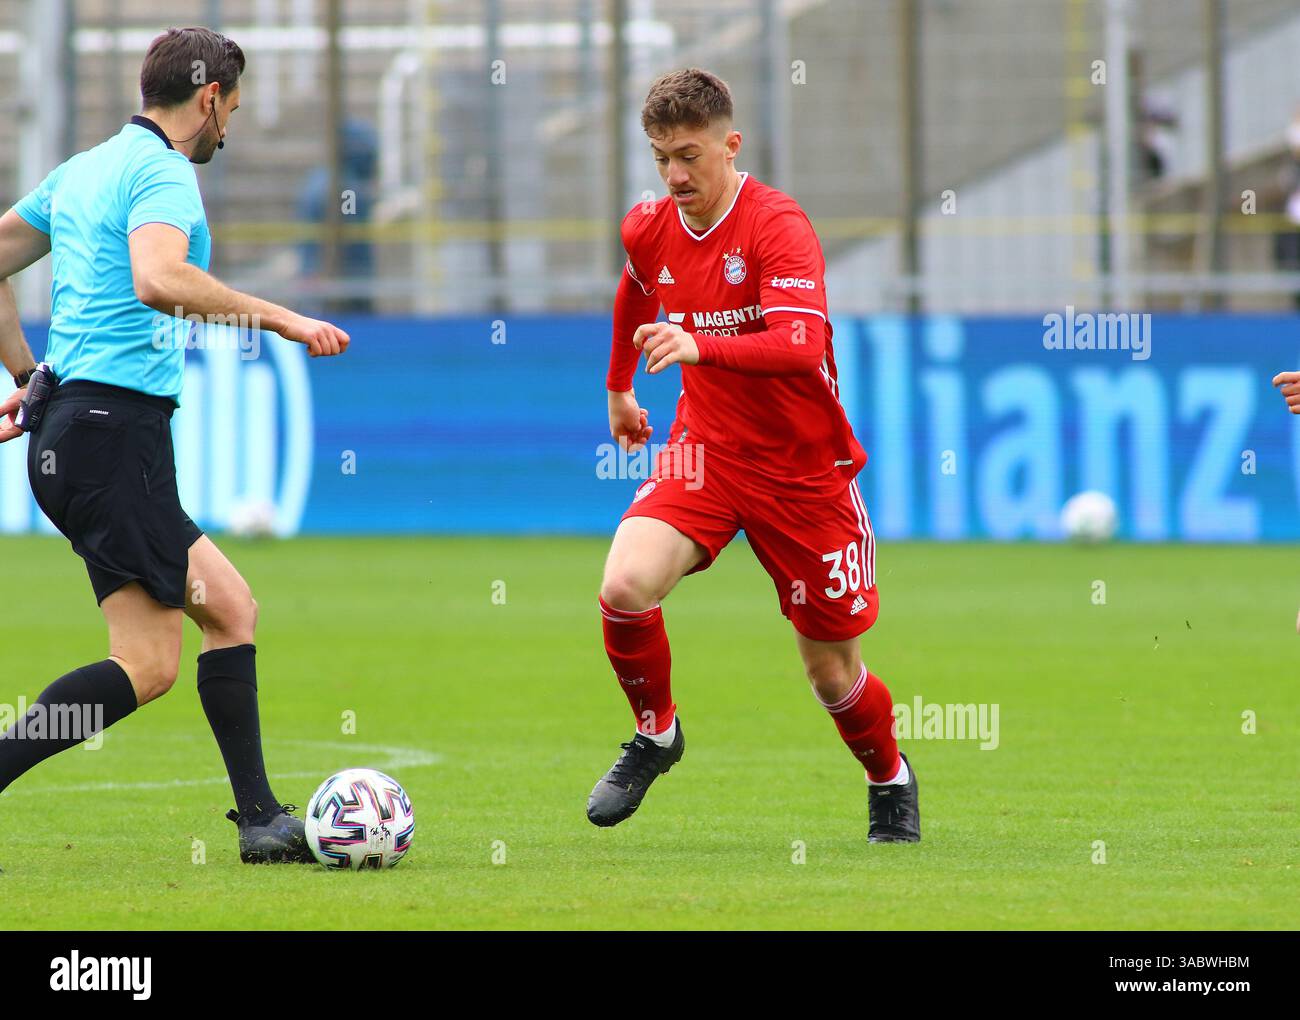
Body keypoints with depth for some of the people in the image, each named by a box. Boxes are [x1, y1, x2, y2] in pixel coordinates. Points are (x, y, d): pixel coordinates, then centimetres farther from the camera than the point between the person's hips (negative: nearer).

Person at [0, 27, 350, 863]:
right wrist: (280, 318, -23)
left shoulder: (83, 171, 19)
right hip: (117, 425, -10)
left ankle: (260, 818, 9)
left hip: (69, 431, 10)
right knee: (146, 667, -11)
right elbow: (156, 281, -29)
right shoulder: (163, 174, -9)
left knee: (230, 607, 11)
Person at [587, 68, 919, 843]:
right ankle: (655, 735, 5)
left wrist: (699, 347, -49)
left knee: (832, 670, 5)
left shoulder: (778, 226, -20)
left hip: (805, 471, -4)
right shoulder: (650, 231, -1)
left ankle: (890, 780, 36)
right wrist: (619, 386, 36)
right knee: (625, 587, -23)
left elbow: (801, 344, -34)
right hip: (707, 451, 4)